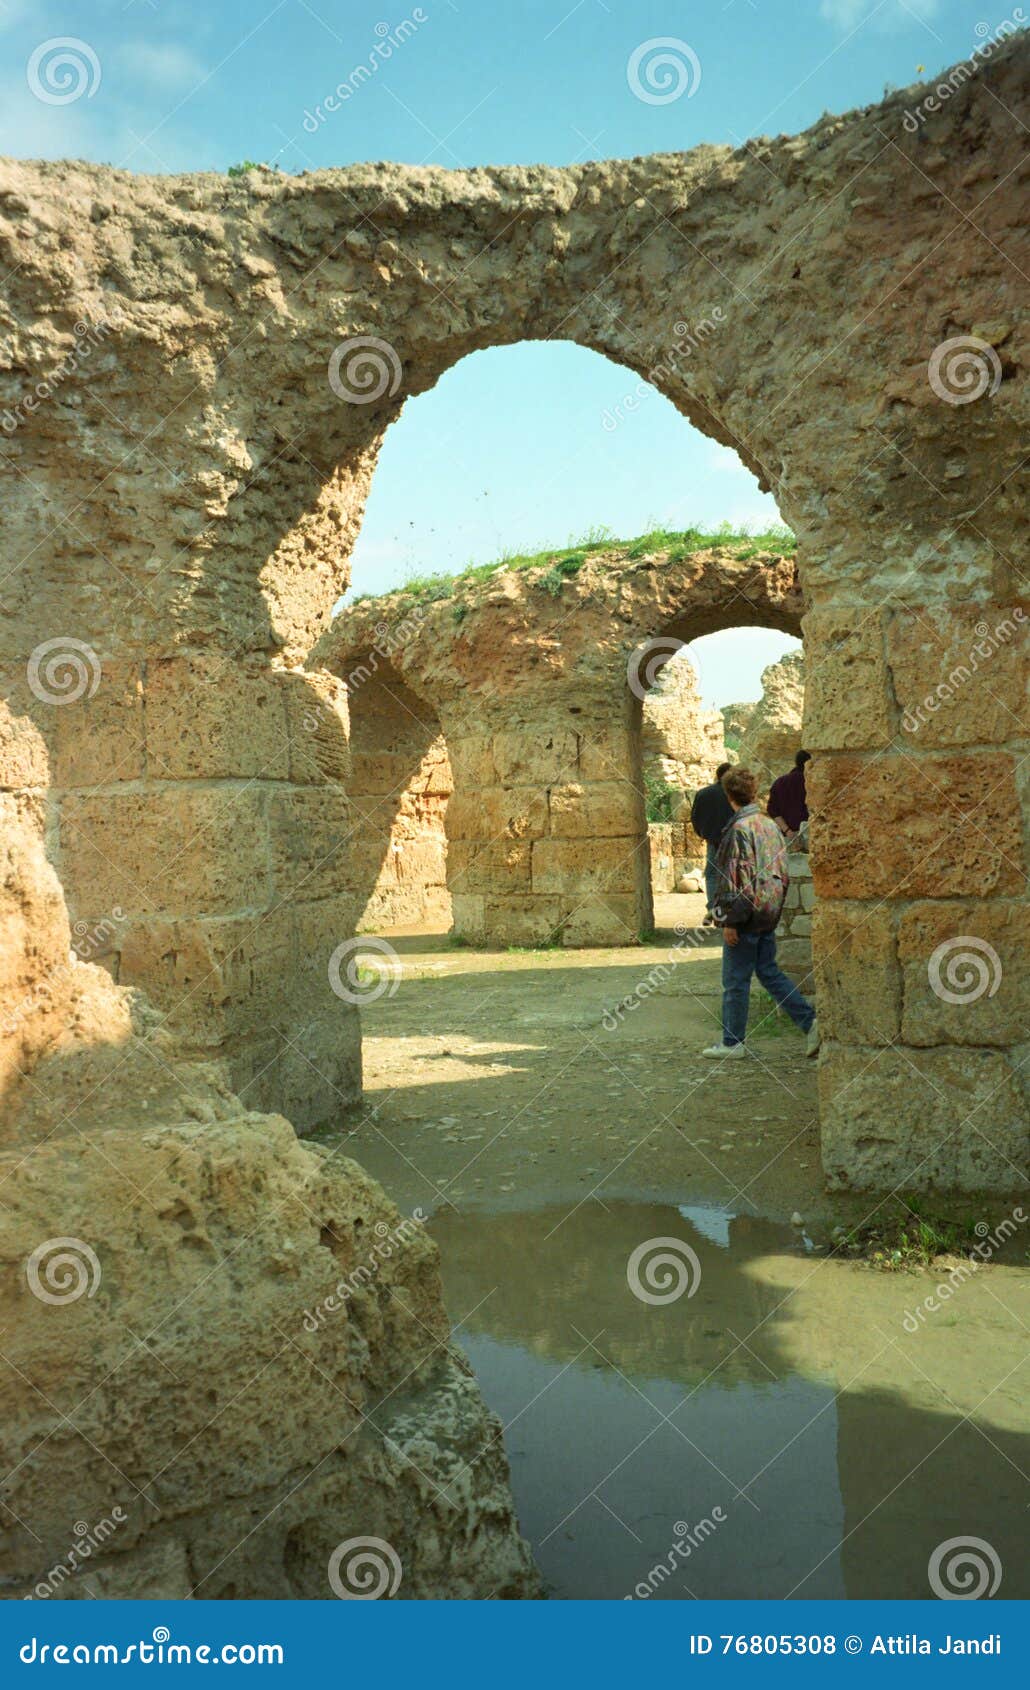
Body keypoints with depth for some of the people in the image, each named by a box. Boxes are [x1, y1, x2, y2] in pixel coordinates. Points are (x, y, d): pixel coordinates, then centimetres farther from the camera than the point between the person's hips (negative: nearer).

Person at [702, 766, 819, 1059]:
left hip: (747, 917, -8)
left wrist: (730, 921, -15)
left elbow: (738, 880, -19)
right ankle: (810, 1021, 10)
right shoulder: (770, 824, 9)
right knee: (769, 972, 17)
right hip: (769, 914, 8)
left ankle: (733, 1043, 13)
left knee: (735, 981, 3)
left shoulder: (740, 829, -17)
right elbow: (783, 871, 14)